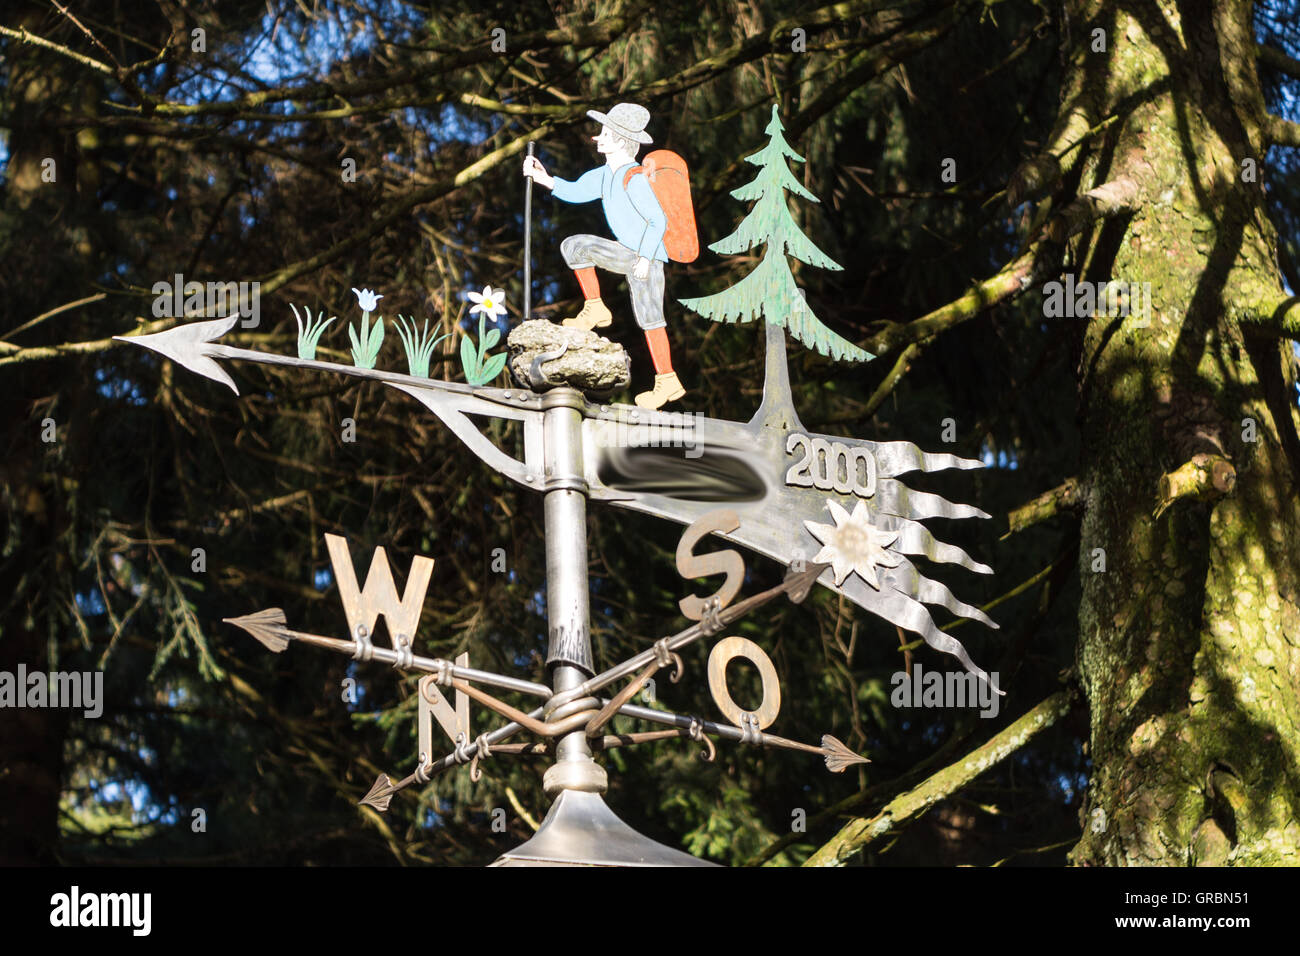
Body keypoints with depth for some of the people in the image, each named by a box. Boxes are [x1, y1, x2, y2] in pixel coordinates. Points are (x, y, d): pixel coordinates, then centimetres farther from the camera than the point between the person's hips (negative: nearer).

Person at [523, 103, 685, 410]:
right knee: (574, 246, 10)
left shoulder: (634, 179, -23)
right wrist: (543, 178, 4)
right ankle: (595, 310, 11)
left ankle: (667, 382, -3)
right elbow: (576, 191, 17)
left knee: (648, 316, -8)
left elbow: (658, 221, -24)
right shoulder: (606, 174, 6)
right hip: (627, 252, 9)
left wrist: (645, 259, -24)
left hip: (648, 255, -9)